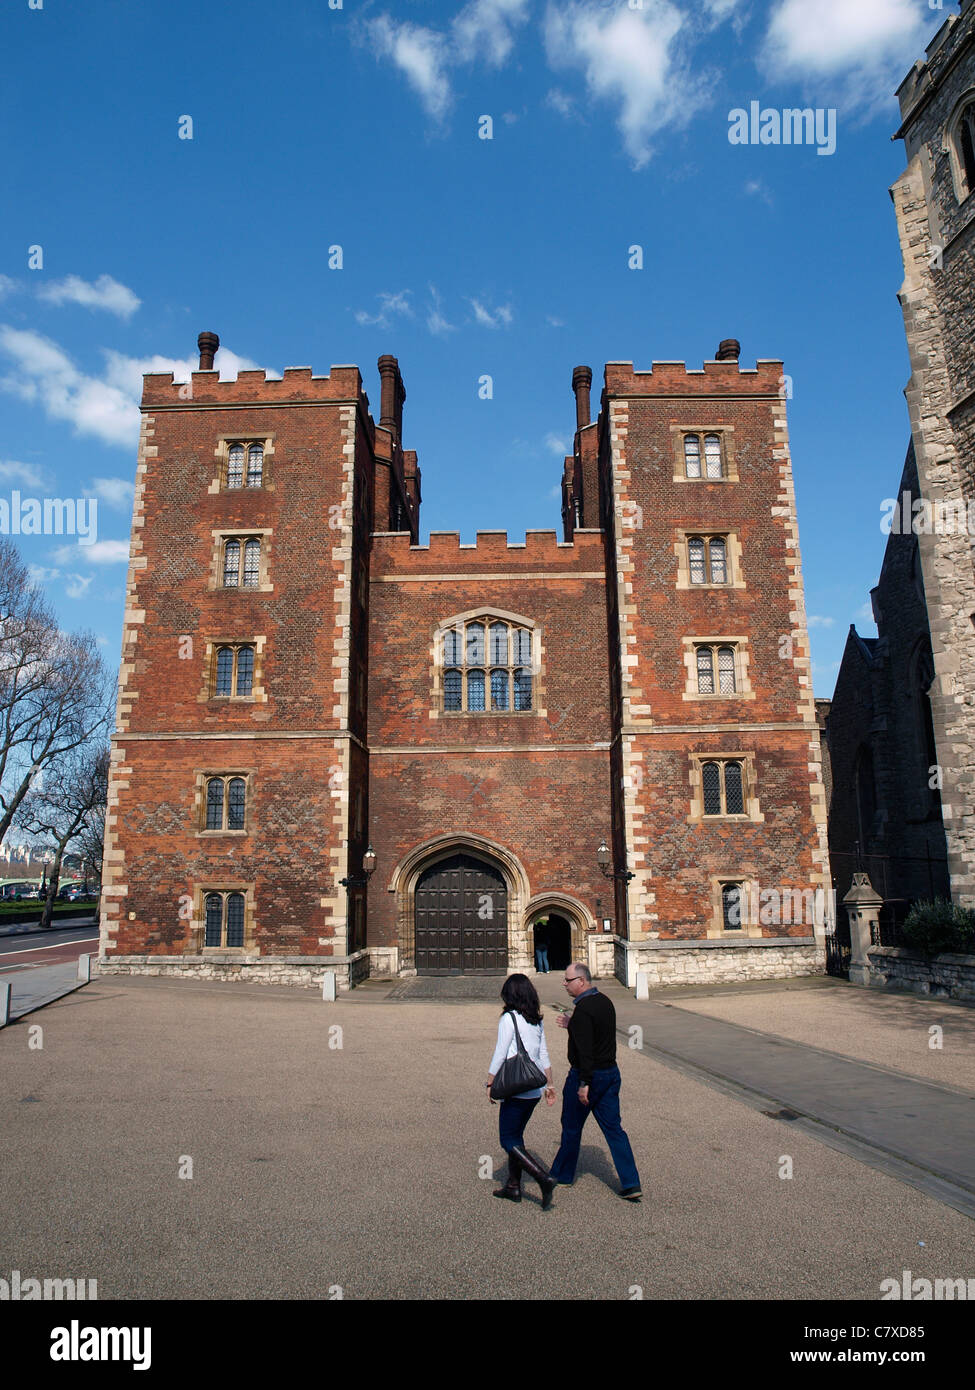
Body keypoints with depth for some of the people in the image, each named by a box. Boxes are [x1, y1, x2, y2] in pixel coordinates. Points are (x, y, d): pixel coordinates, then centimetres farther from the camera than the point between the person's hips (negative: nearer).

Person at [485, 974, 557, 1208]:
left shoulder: (509, 1018, -13)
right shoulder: (537, 1020, 8)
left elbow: (500, 1055, -14)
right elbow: (544, 1056, 12)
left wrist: (490, 1085, -6)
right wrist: (549, 1085, 19)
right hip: (535, 1089, 8)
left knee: (509, 1140, 1)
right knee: (516, 1135, 19)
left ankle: (544, 1179, -12)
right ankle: (513, 1186, 24)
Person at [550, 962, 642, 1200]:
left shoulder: (583, 1009, -21)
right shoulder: (605, 1002, 7)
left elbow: (585, 1050, -26)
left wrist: (583, 1083, -25)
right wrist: (572, 1025, 22)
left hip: (588, 1074, -8)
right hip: (611, 1073, 8)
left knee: (571, 1127, 11)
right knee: (613, 1128, 9)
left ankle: (562, 1175, 27)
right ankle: (631, 1184, 5)